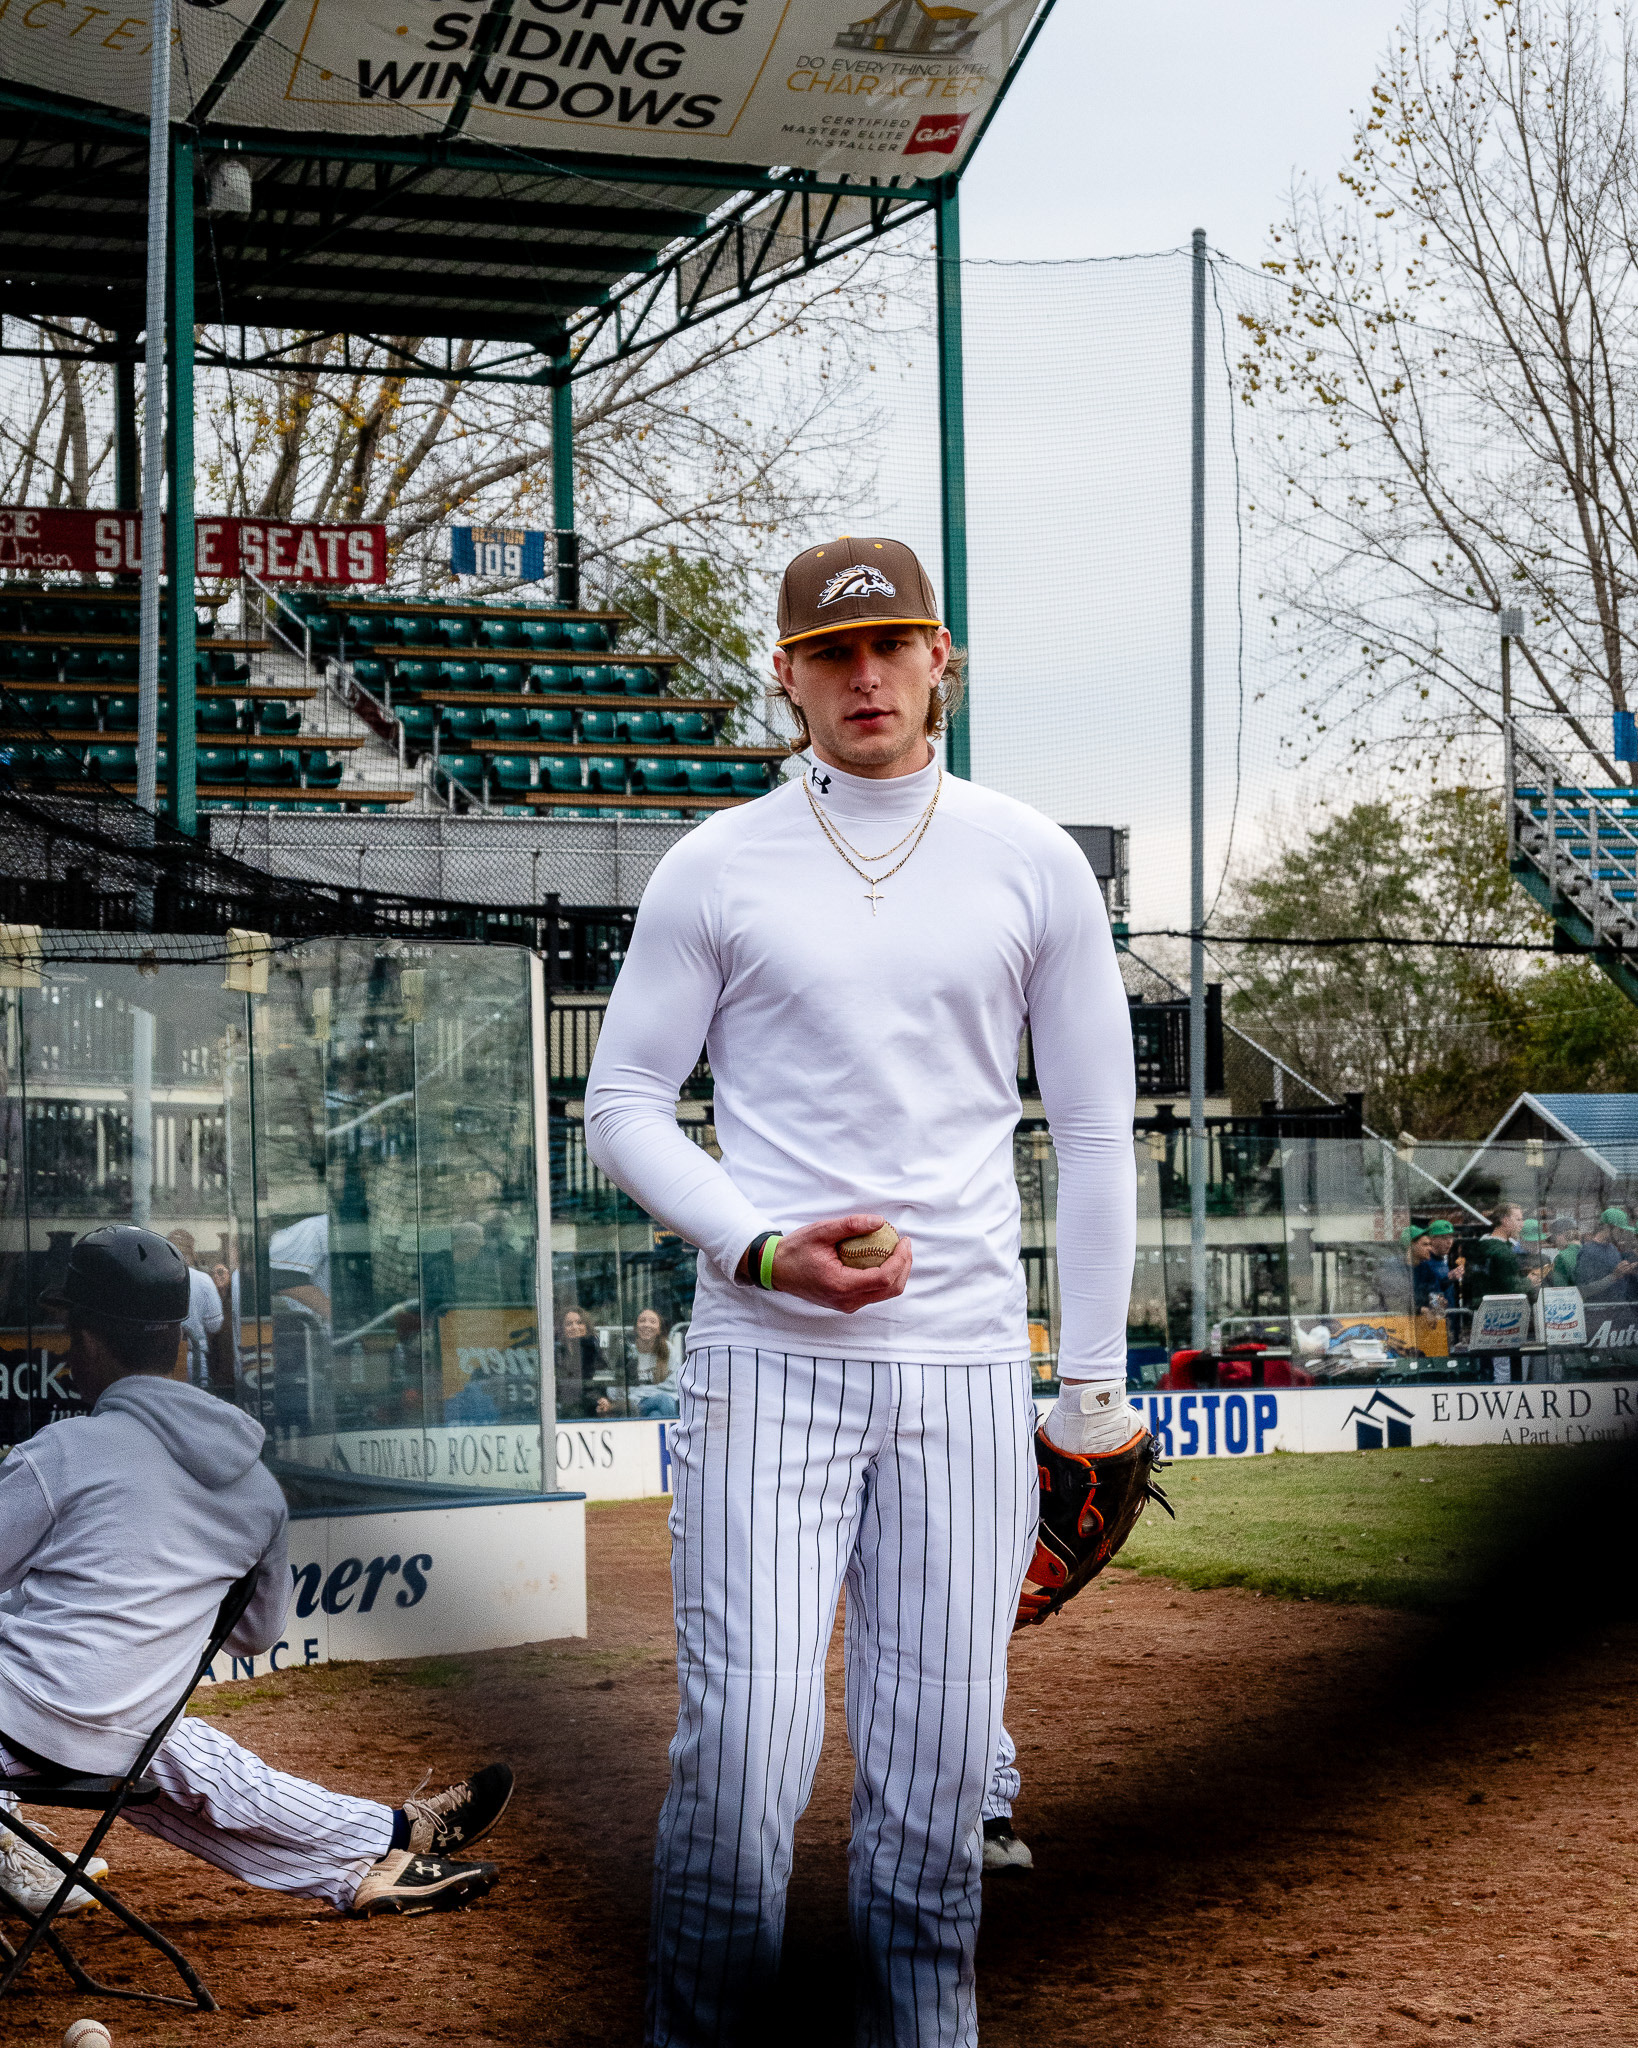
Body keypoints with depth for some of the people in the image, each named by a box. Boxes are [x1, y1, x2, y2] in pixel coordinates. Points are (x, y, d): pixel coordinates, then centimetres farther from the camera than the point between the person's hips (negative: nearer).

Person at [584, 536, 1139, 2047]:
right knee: (746, 1741, -9)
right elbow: (623, 1103, 6)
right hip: (766, 1357, -1)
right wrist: (762, 1248, -10)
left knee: (939, 1764, 2)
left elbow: (1096, 1126, 11)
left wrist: (1094, 1378, 8)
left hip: (967, 1367, 2)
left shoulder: (1031, 864, 8)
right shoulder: (715, 869, 4)